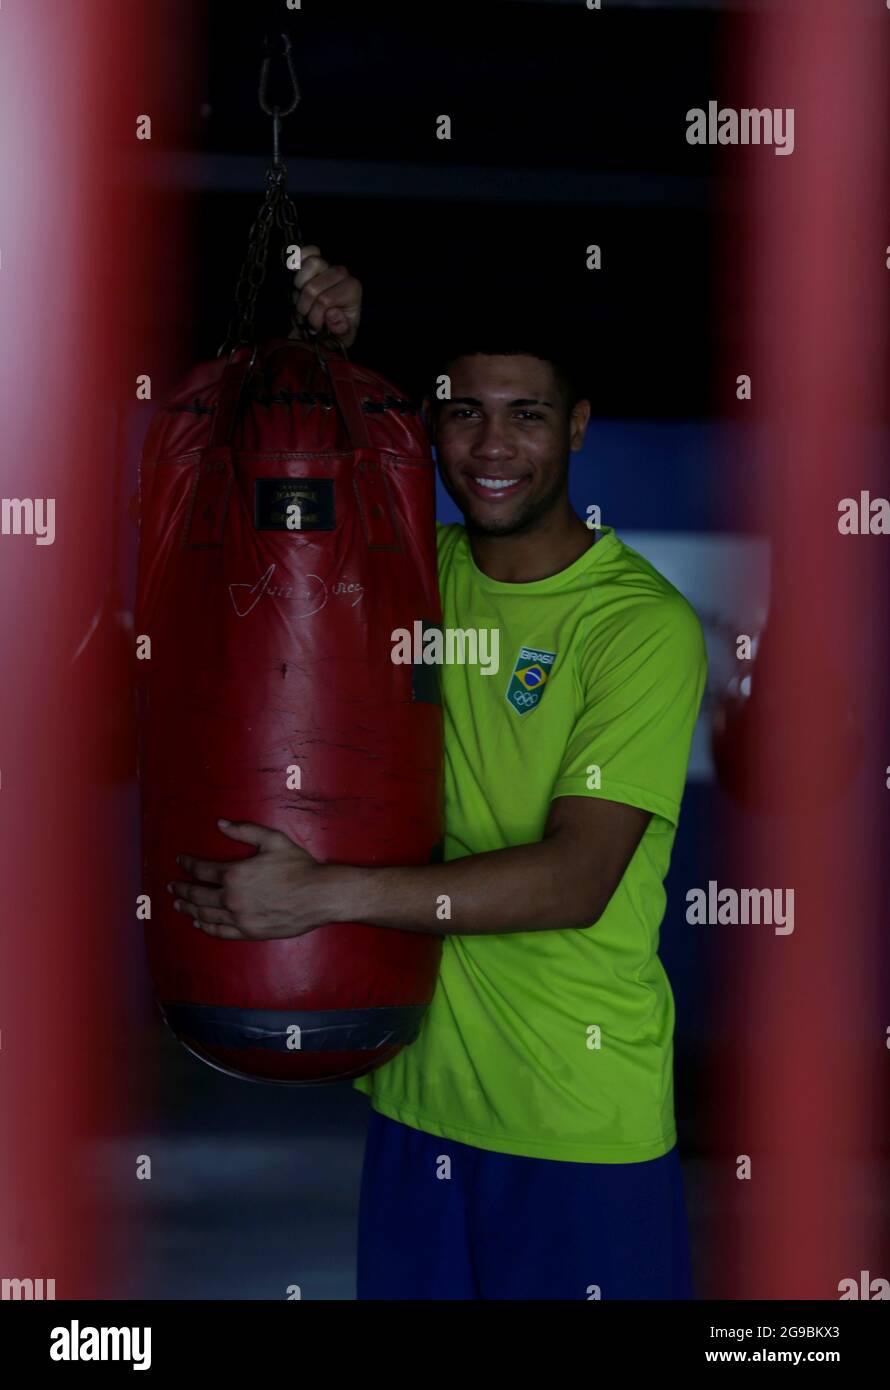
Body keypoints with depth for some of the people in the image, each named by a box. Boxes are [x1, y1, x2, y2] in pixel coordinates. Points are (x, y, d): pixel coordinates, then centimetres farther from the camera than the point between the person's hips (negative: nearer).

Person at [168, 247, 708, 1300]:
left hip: (583, 1118, -5)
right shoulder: (417, 567, 4)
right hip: (416, 1088, 5)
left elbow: (578, 878, -21)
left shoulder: (646, 623, -13)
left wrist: (322, 894, -27)